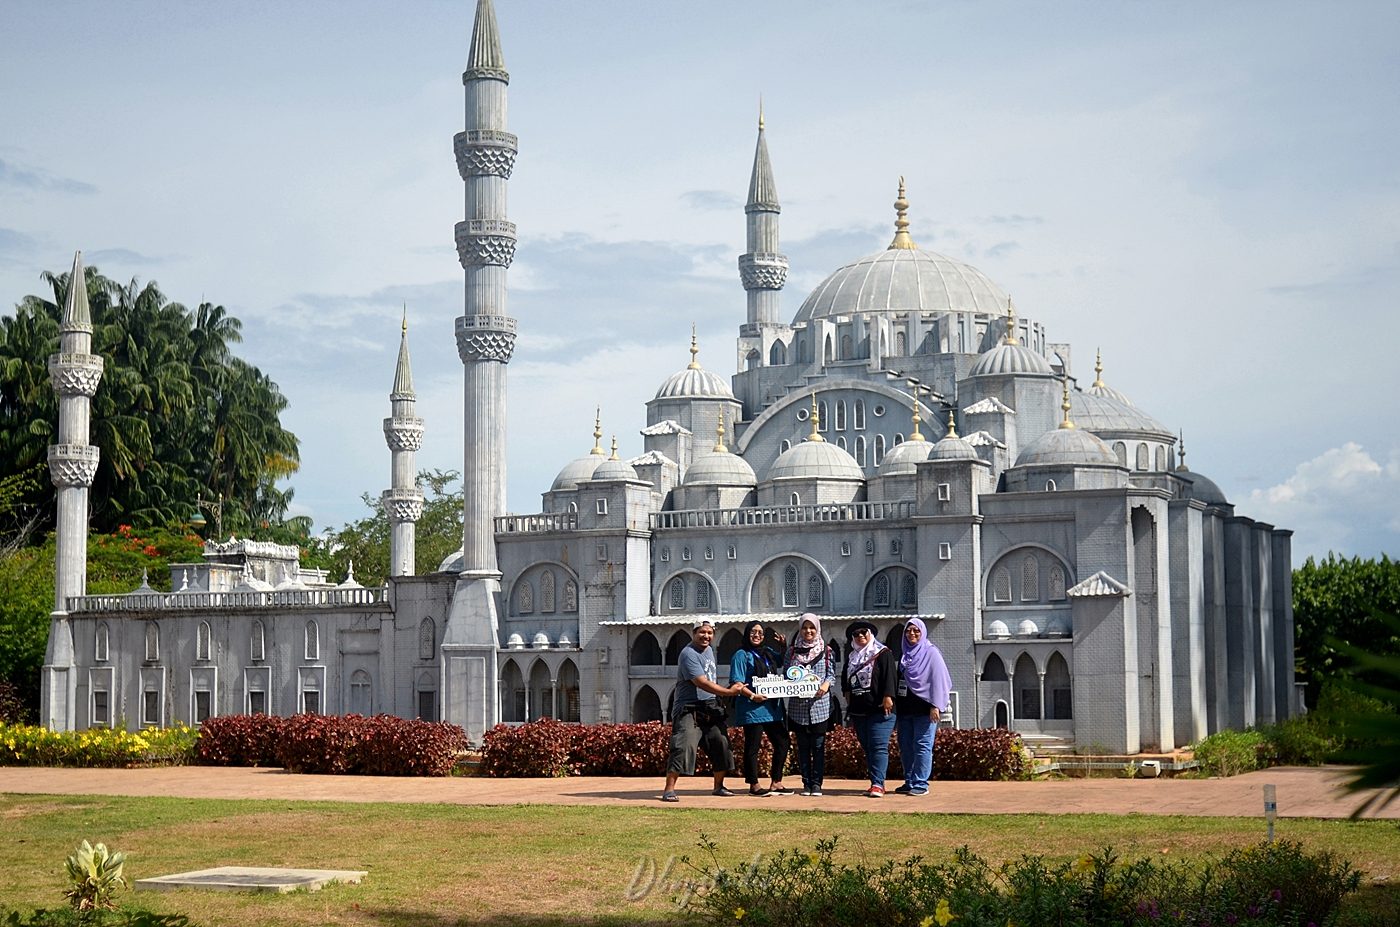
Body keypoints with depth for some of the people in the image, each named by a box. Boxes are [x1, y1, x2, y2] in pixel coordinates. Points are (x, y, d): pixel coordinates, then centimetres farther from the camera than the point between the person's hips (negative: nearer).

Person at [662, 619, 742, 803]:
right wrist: (728, 691, -20)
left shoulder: (709, 650, 14)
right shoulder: (689, 654, -16)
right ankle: (669, 789, -18)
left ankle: (718, 786, 21)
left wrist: (719, 699, 18)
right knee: (683, 746, -19)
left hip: (711, 709, 9)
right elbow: (702, 683, -22)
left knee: (722, 744, 6)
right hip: (689, 709, -9)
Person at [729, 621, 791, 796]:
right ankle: (753, 785, 5)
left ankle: (776, 783, 15)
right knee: (753, 746, -1)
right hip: (752, 709, -7)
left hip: (772, 707, 7)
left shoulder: (768, 652, 15)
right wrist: (752, 696, -24)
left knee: (782, 742, 7)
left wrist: (784, 646, 15)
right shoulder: (742, 655, -5)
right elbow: (736, 683, -12)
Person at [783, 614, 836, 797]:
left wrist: (826, 684, -16)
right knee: (803, 746, 5)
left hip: (820, 705, -1)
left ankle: (817, 783, 3)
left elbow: (832, 673, 5)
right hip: (798, 706, 1)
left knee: (818, 746, -2)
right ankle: (806, 783, 10)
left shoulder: (826, 651, 7)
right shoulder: (792, 651, 10)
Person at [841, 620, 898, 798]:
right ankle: (877, 783, 13)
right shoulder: (852, 657, 18)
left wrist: (887, 697, -21)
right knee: (867, 748, 8)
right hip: (858, 710, 8)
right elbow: (845, 678, 29)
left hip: (879, 710, -7)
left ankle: (877, 785, -18)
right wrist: (847, 693, 14)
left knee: (879, 747, -13)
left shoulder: (883, 653, -3)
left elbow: (890, 676, -12)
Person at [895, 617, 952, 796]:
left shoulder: (931, 653, -2)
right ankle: (909, 782, 14)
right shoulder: (905, 655, 17)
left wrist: (936, 706, -17)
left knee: (922, 746, -8)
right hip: (904, 709, 7)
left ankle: (921, 784, -6)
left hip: (923, 710, -7)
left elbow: (938, 680, -9)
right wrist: (895, 707, 18)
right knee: (905, 747, 7)